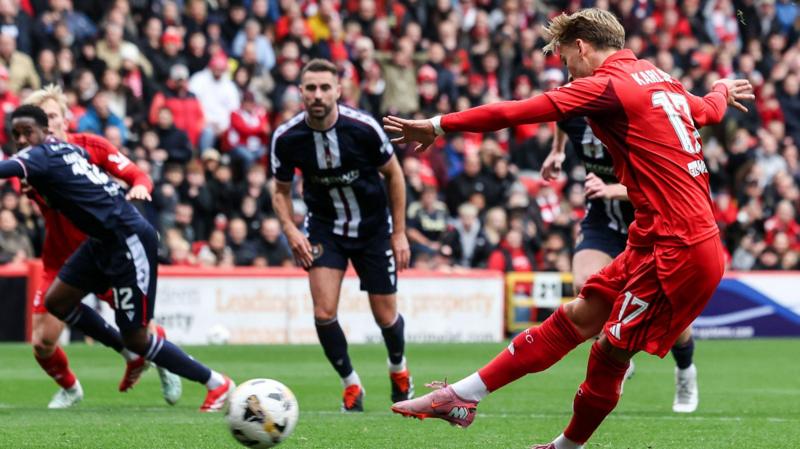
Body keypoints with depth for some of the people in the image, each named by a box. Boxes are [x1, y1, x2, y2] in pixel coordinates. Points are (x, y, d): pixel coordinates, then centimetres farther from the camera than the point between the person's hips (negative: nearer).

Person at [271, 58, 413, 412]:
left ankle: (398, 368, 39)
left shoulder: (363, 128, -23)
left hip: (373, 227, -1)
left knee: (385, 317, 5)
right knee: (324, 313, -15)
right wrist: (290, 230, -17)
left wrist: (399, 233, -6)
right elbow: (281, 191, 1)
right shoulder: (286, 138, -17)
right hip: (325, 227, 1)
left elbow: (393, 174, -6)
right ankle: (351, 384, 9)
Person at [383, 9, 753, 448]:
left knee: (611, 349, -2)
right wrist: (722, 90, 60)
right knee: (579, 316, 10)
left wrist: (440, 125, -7)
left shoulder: (608, 85, -12)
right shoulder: (660, 79, 14)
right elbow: (709, 109, 35)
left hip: (678, 250, -10)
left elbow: (515, 112, -14)